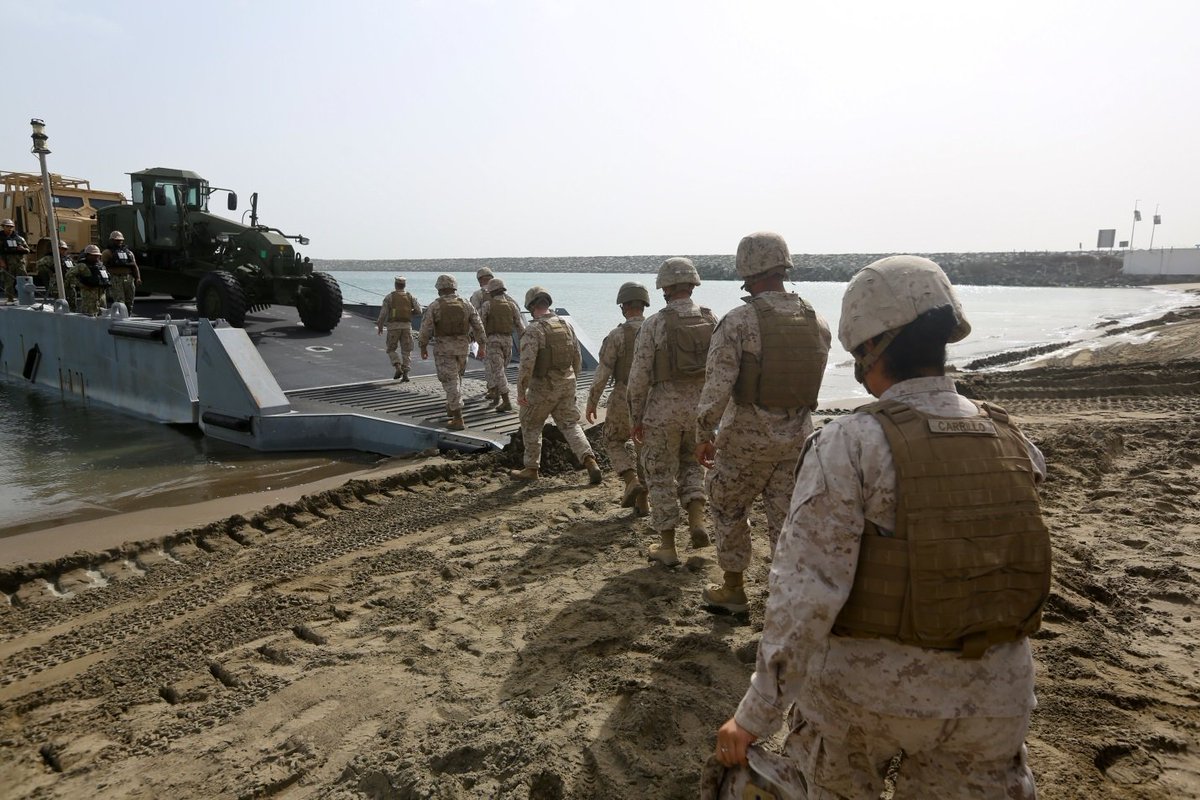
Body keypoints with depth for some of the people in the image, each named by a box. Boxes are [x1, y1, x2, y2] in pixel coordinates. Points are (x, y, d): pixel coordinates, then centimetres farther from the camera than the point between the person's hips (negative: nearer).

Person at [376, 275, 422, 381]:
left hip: (393, 326, -2)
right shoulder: (410, 297, 5)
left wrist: (380, 326, 6)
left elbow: (383, 312, -6)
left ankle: (398, 368, -9)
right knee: (406, 351, 7)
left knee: (391, 350, 12)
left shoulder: (390, 296, -3)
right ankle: (405, 374, -1)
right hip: (407, 326, 2)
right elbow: (418, 310, -2)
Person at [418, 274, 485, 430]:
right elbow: (478, 326, 2)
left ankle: (458, 419, -8)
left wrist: (423, 347, 5)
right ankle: (451, 407, 38)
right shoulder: (466, 305, 2)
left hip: (443, 348, -4)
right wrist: (481, 345, 10)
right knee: (456, 377, 25)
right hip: (463, 347, 4)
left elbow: (426, 329, -7)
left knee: (451, 382, -4)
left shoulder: (434, 306, -8)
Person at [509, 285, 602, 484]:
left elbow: (526, 363, -22)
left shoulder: (533, 329, -15)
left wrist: (520, 391, -14)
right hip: (567, 385, 6)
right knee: (570, 424, 11)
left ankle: (531, 469, 21)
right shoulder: (566, 325, 5)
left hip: (542, 387, -5)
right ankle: (590, 462, -6)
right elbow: (578, 359, 12)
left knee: (531, 426, 13)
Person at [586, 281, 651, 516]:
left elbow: (603, 373, -12)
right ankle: (642, 502, 18)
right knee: (644, 447, 16)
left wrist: (591, 402, -1)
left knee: (614, 440, 19)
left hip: (624, 399, -3)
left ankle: (632, 481, -1)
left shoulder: (617, 335, -12)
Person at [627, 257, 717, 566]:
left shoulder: (654, 324, -11)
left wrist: (636, 417, 0)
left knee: (661, 475, 9)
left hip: (663, 407, -4)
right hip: (701, 406, 4)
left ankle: (667, 547, 16)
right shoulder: (711, 320, 1)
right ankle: (697, 520, 6)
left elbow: (639, 374, -10)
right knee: (691, 463, 26)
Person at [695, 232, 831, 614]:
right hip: (798, 438, 4)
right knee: (788, 518, 13)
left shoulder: (738, 321, -16)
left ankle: (733, 590, 29)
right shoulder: (818, 322, 0)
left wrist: (704, 434, -6)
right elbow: (812, 381, 9)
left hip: (747, 437, -4)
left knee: (728, 509, 17)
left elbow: (717, 386, -18)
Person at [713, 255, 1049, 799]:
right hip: (993, 702, 4)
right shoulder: (1012, 443, -4)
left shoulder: (848, 447, -20)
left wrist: (755, 717, -15)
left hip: (867, 689, -4)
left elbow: (804, 595, -22)